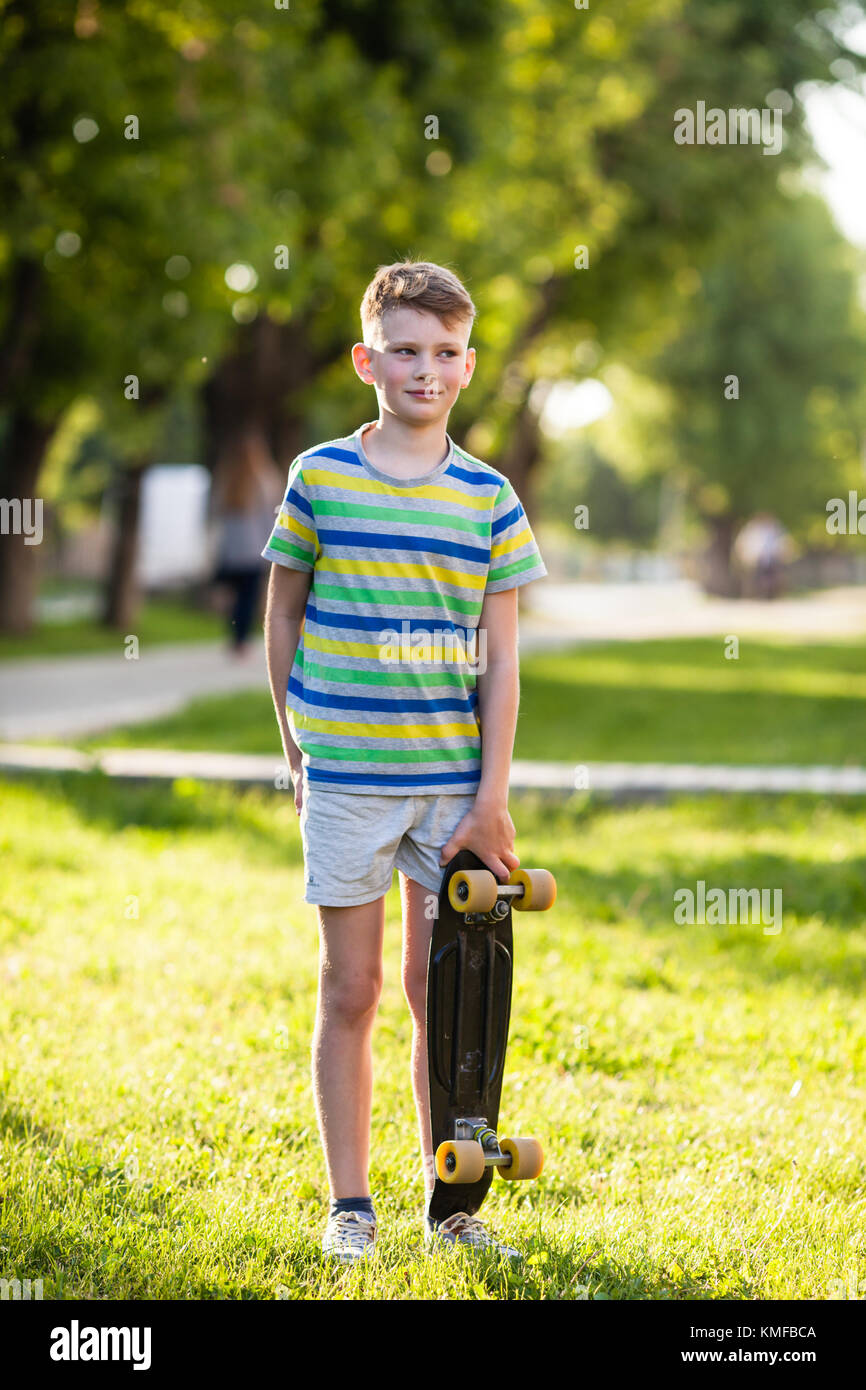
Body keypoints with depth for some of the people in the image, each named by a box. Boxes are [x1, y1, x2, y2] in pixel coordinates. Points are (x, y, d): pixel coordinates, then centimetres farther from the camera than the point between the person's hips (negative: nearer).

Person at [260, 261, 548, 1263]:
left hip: (453, 780, 1)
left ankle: (450, 1204, 17)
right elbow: (281, 618, 8)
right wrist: (297, 751, 8)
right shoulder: (319, 478, -1)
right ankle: (349, 1208, 12)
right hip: (344, 780, -1)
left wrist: (491, 799, -3)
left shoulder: (490, 498, 2)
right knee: (350, 991, 4)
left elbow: (500, 660, 1)